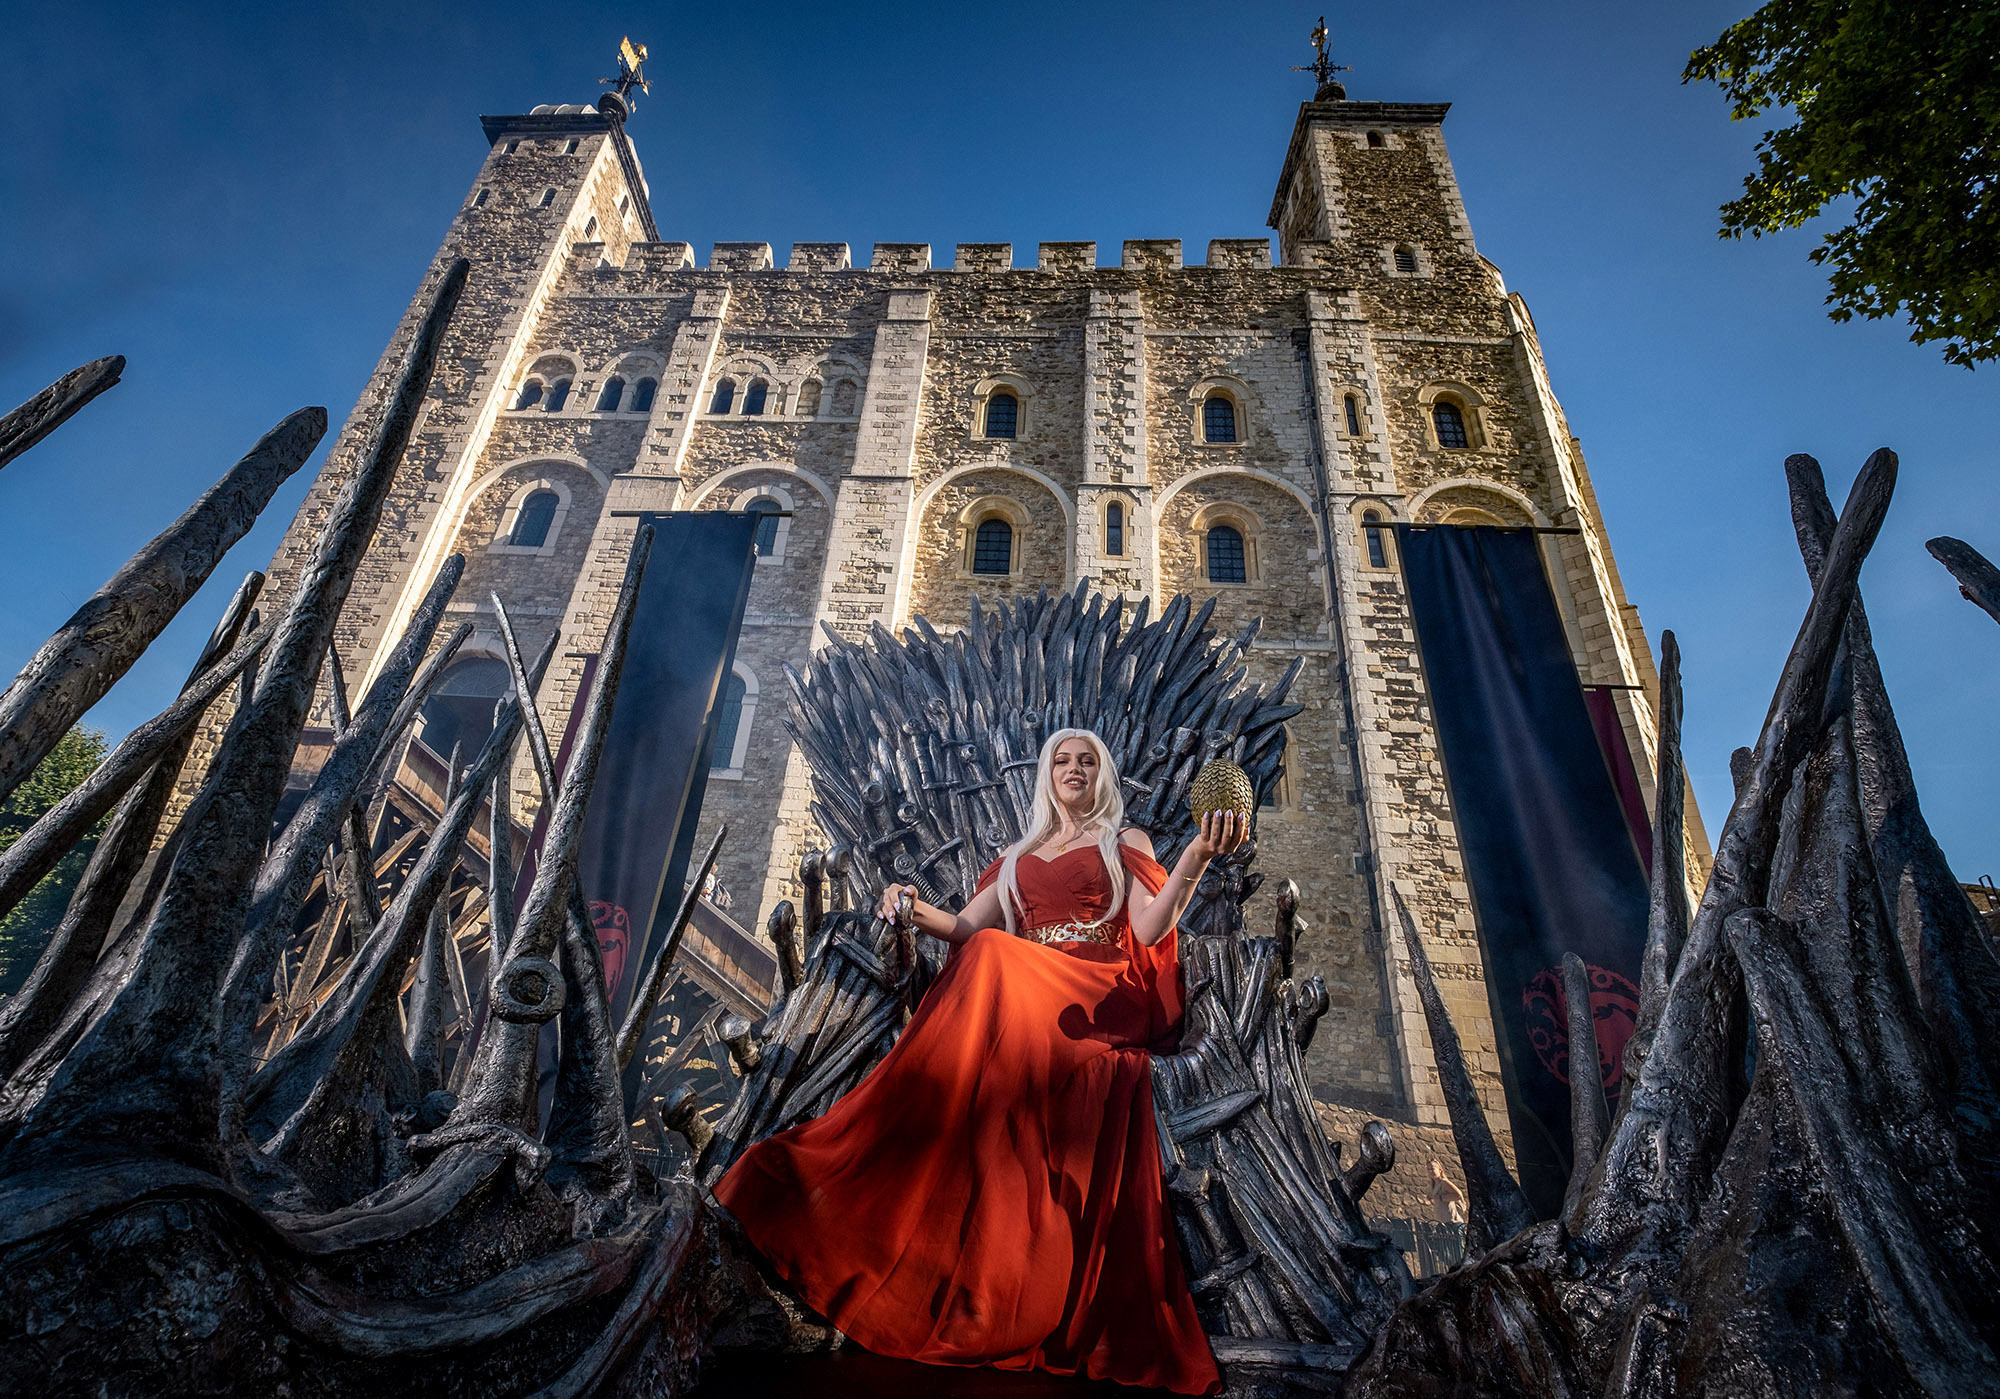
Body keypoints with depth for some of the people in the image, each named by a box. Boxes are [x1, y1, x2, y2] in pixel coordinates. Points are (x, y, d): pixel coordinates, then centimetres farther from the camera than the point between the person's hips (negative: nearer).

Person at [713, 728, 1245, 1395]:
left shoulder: (1127, 842, 14)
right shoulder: (1019, 857, 25)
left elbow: (1150, 931, -1)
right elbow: (966, 925, 17)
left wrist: (1196, 858, -15)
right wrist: (912, 906, -2)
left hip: (1106, 1000, -4)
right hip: (1027, 1002, 4)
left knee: (994, 962, -32)